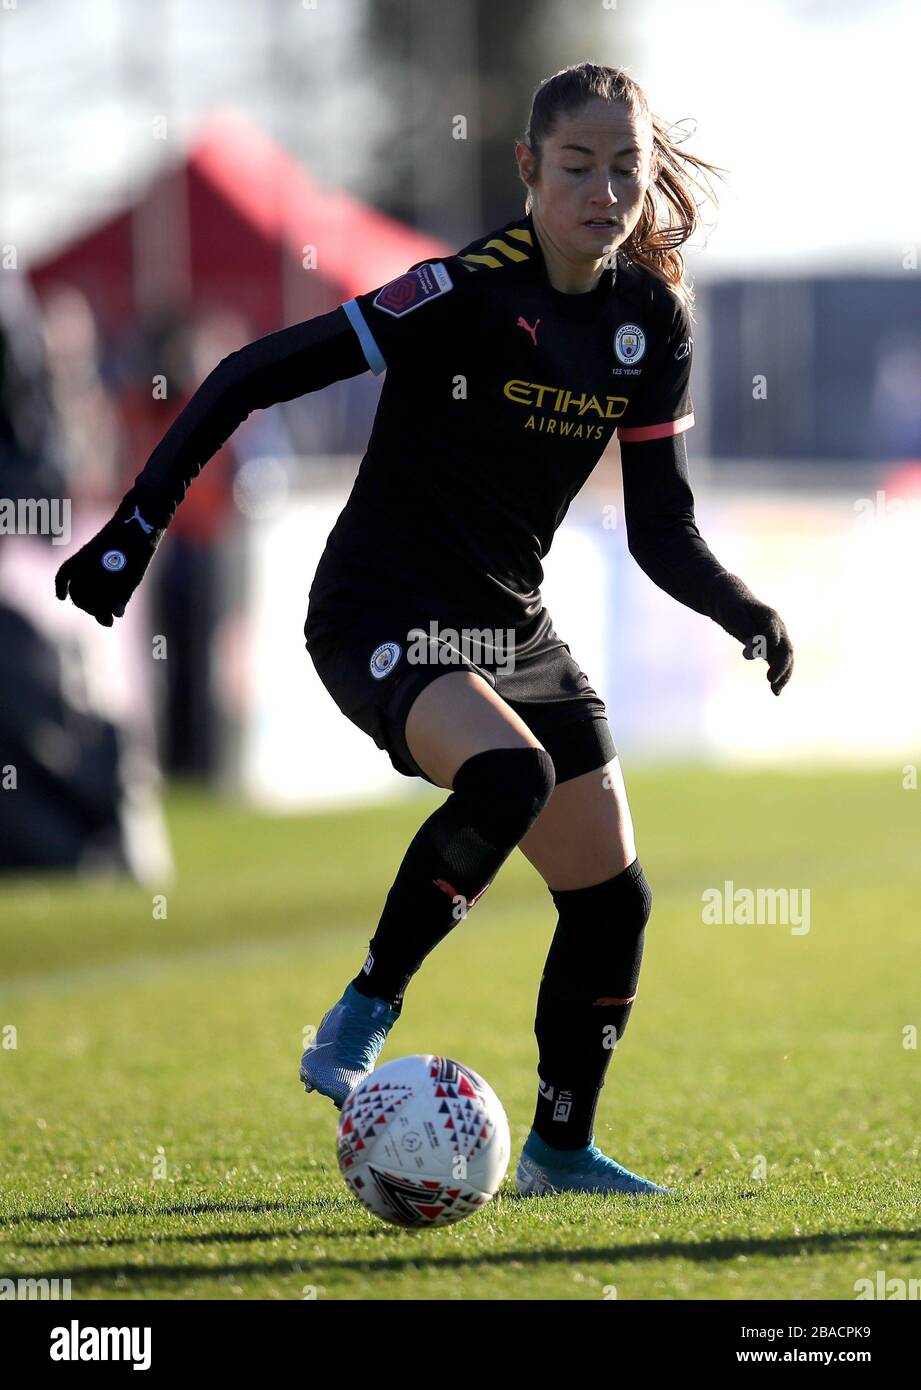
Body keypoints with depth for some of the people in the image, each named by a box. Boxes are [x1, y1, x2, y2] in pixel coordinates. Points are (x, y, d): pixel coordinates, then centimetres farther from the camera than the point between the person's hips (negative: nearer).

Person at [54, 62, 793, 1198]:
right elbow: (250, 376, -18)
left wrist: (745, 611, -15)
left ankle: (561, 1150, 21)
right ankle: (362, 1017, -16)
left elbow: (661, 529, 4)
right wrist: (138, 525, -22)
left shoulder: (651, 320, 0)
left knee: (610, 895, 3)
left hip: (511, 626, 7)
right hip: (382, 615, -7)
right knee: (507, 777, -34)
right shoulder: (470, 292, -20)